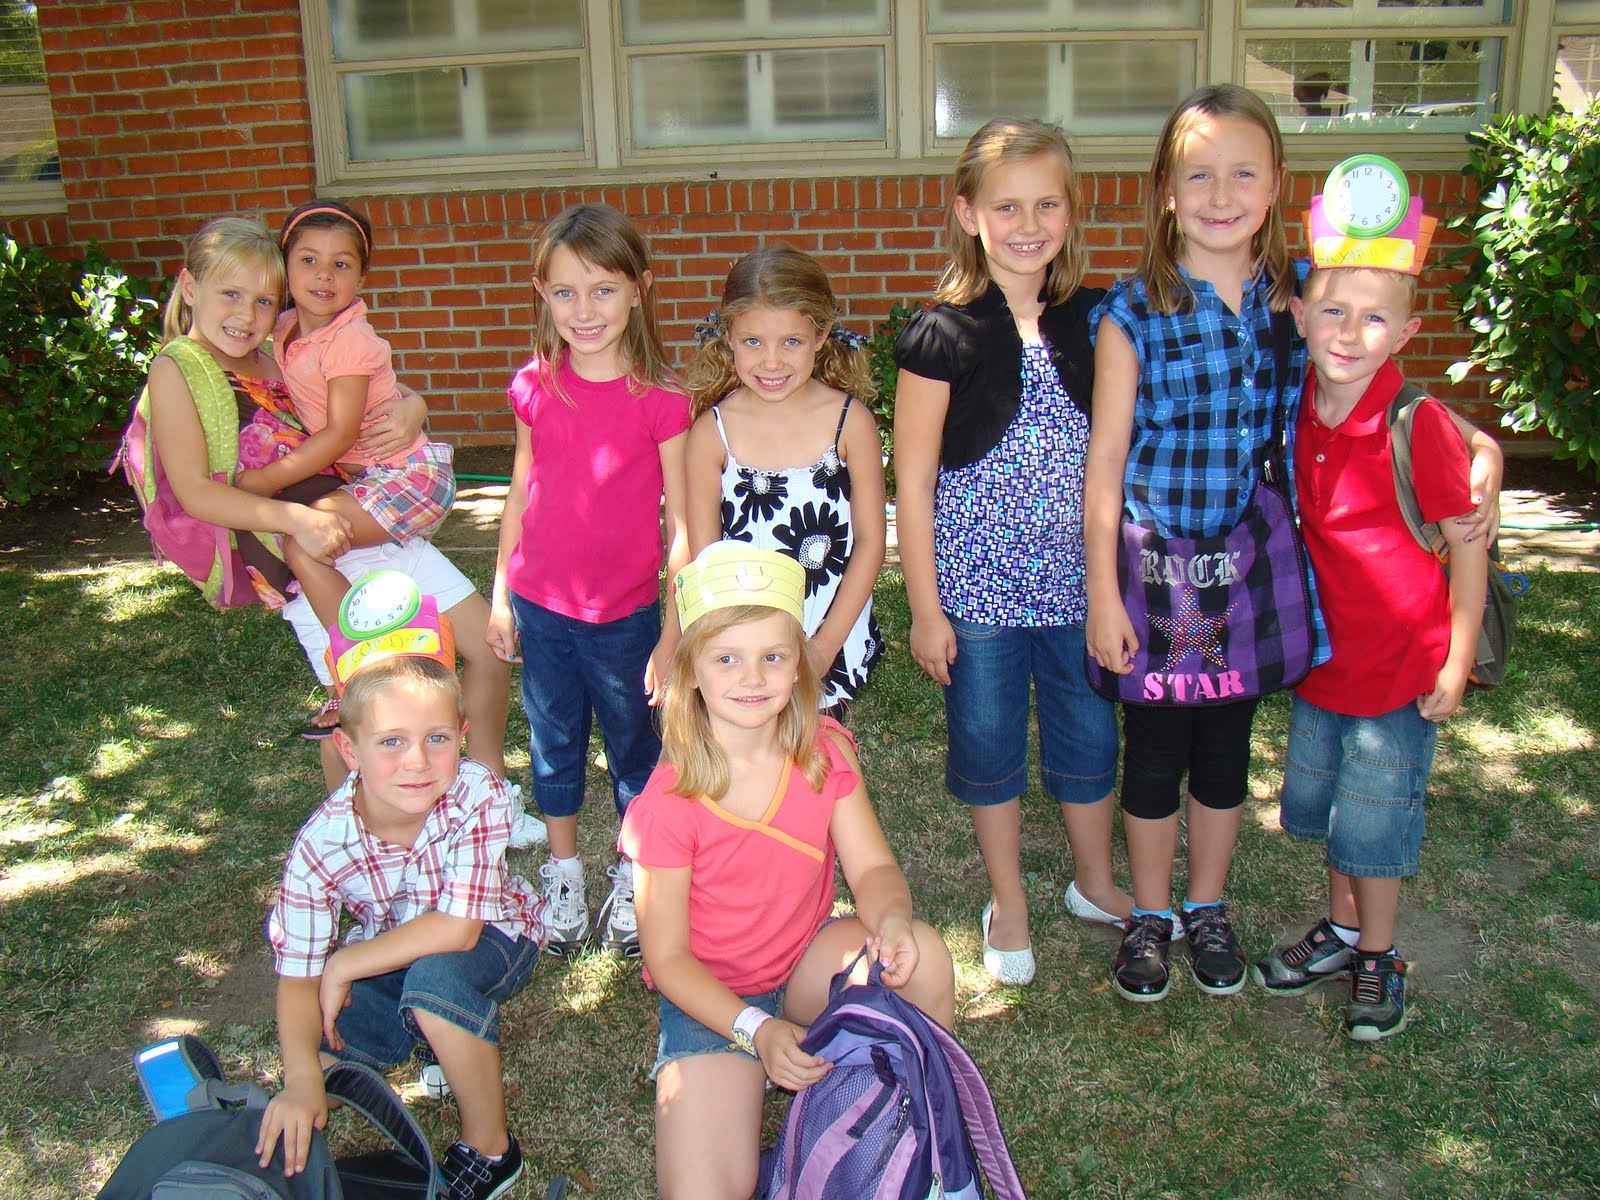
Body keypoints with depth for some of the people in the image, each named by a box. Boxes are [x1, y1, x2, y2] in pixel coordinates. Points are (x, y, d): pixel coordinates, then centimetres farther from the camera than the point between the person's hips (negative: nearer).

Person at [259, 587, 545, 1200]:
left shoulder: (479, 795, -33)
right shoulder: (321, 841, -25)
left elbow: (457, 928, -36)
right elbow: (297, 974, -22)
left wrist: (344, 966, -27)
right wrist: (302, 1076, -38)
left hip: (496, 935, -3)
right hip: (389, 955, 4)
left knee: (435, 975, -37)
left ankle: (490, 1148, -14)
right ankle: (432, 1034, 16)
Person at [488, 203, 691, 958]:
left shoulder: (660, 400, -14)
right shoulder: (535, 386, -3)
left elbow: (682, 524, -11)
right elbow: (520, 493, 7)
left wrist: (674, 634, -11)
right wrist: (501, 595, 10)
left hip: (625, 613, -3)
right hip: (541, 605, 3)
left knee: (634, 746, 15)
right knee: (554, 745, 18)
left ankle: (634, 879, 35)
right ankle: (563, 873, 38)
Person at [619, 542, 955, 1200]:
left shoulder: (826, 752, -9)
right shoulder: (668, 803, -21)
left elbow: (873, 868, -9)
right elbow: (667, 956, -15)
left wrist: (892, 918, -34)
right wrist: (757, 1030, -29)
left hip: (810, 963, 4)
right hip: (712, 996, -3)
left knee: (921, 956, -27)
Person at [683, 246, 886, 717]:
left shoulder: (851, 421, -10)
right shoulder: (712, 431, -10)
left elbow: (870, 540, -5)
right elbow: (702, 557, -7)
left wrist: (825, 646, -9)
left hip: (834, 643, 1)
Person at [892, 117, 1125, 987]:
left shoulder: (1092, 321, 1)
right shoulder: (943, 335, -11)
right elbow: (913, 482, -8)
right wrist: (925, 607, -8)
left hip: (1077, 579, 3)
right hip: (977, 586, -3)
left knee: (1090, 732, 16)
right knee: (988, 745, 12)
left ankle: (1095, 883, 42)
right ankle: (1008, 906, 33)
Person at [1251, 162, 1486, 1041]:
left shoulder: (1418, 424, -20)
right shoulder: (1298, 414, -4)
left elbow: (1468, 542, -13)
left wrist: (1456, 665, -12)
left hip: (1400, 664, -5)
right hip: (1323, 652, 6)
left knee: (1376, 818, 8)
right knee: (1324, 805, 20)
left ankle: (1379, 959, 30)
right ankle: (1341, 932, 41)